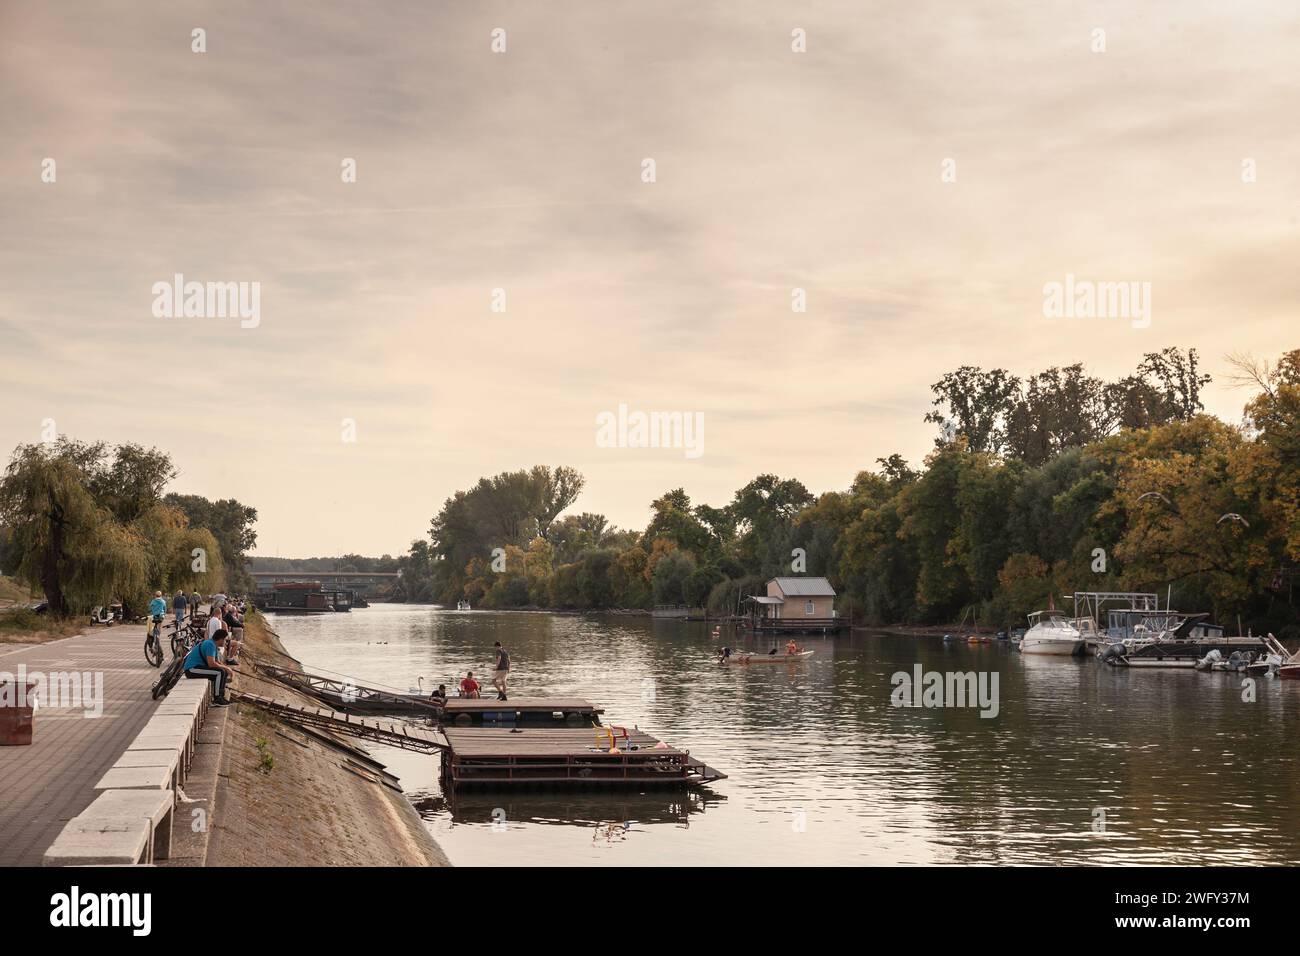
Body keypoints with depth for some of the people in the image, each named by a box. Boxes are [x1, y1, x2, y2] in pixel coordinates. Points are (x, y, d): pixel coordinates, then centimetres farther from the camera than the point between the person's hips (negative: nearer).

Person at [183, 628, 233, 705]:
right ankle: (217, 699, -18)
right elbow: (211, 664, -27)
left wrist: (229, 670, 3)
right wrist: (226, 668, -13)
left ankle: (221, 696, 16)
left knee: (224, 673, 11)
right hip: (192, 669, -11)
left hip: (197, 667, 11)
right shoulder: (210, 644, -18)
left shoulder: (213, 644, 14)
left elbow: (218, 662, 19)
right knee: (220, 672, -22)